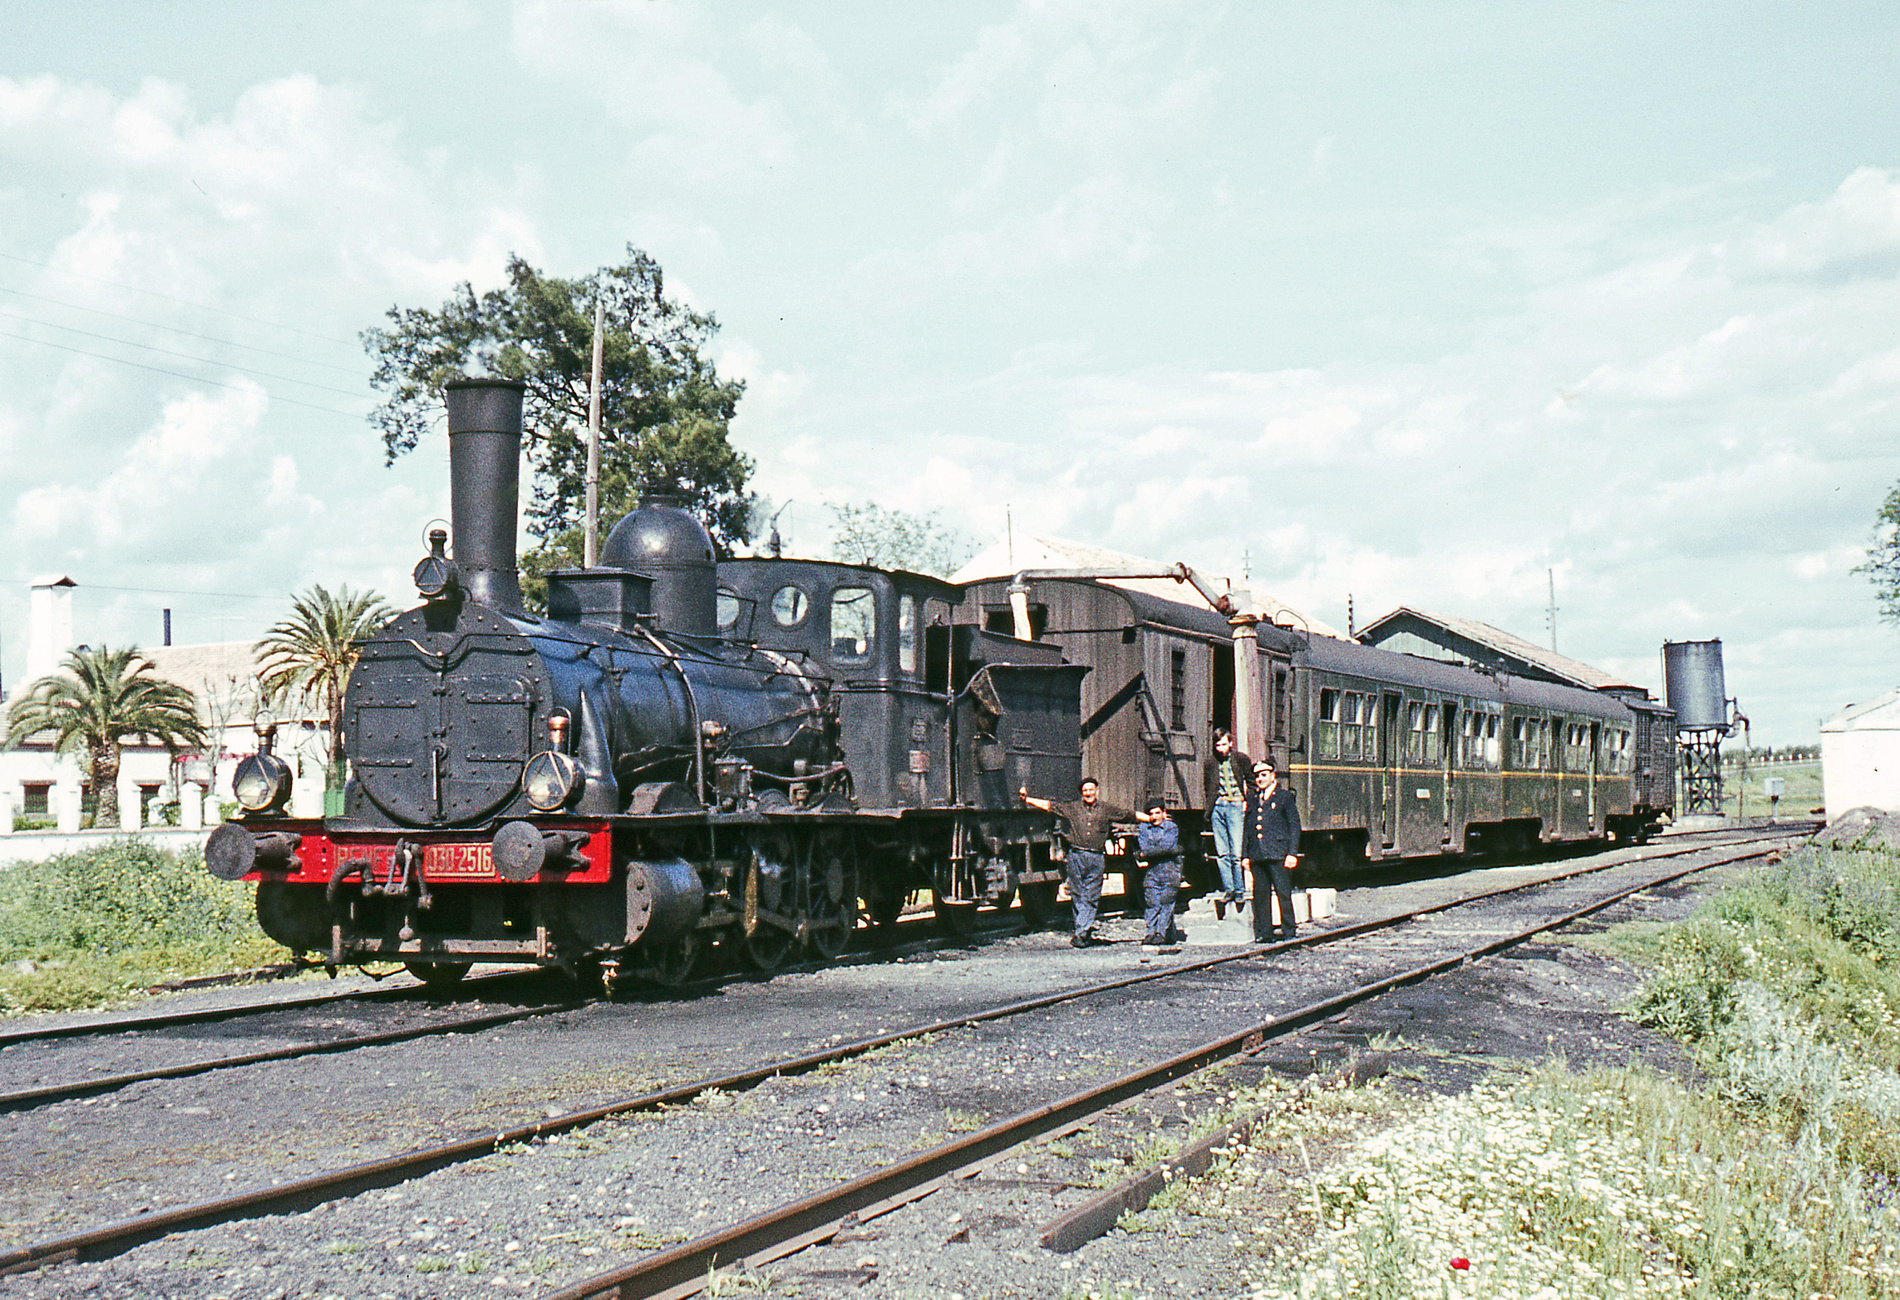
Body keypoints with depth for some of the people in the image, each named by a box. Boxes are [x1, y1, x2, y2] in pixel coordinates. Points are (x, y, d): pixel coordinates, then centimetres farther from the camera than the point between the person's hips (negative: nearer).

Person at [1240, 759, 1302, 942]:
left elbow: (1294, 826, 1)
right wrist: (1245, 855, 13)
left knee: (1283, 892, -4)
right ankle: (1263, 931, 9)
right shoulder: (1253, 800, 19)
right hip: (1257, 856, 5)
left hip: (1278, 853, -4)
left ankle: (1288, 928, 4)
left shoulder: (1285, 797, 5)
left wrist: (1292, 853, -8)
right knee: (1260, 894, 4)